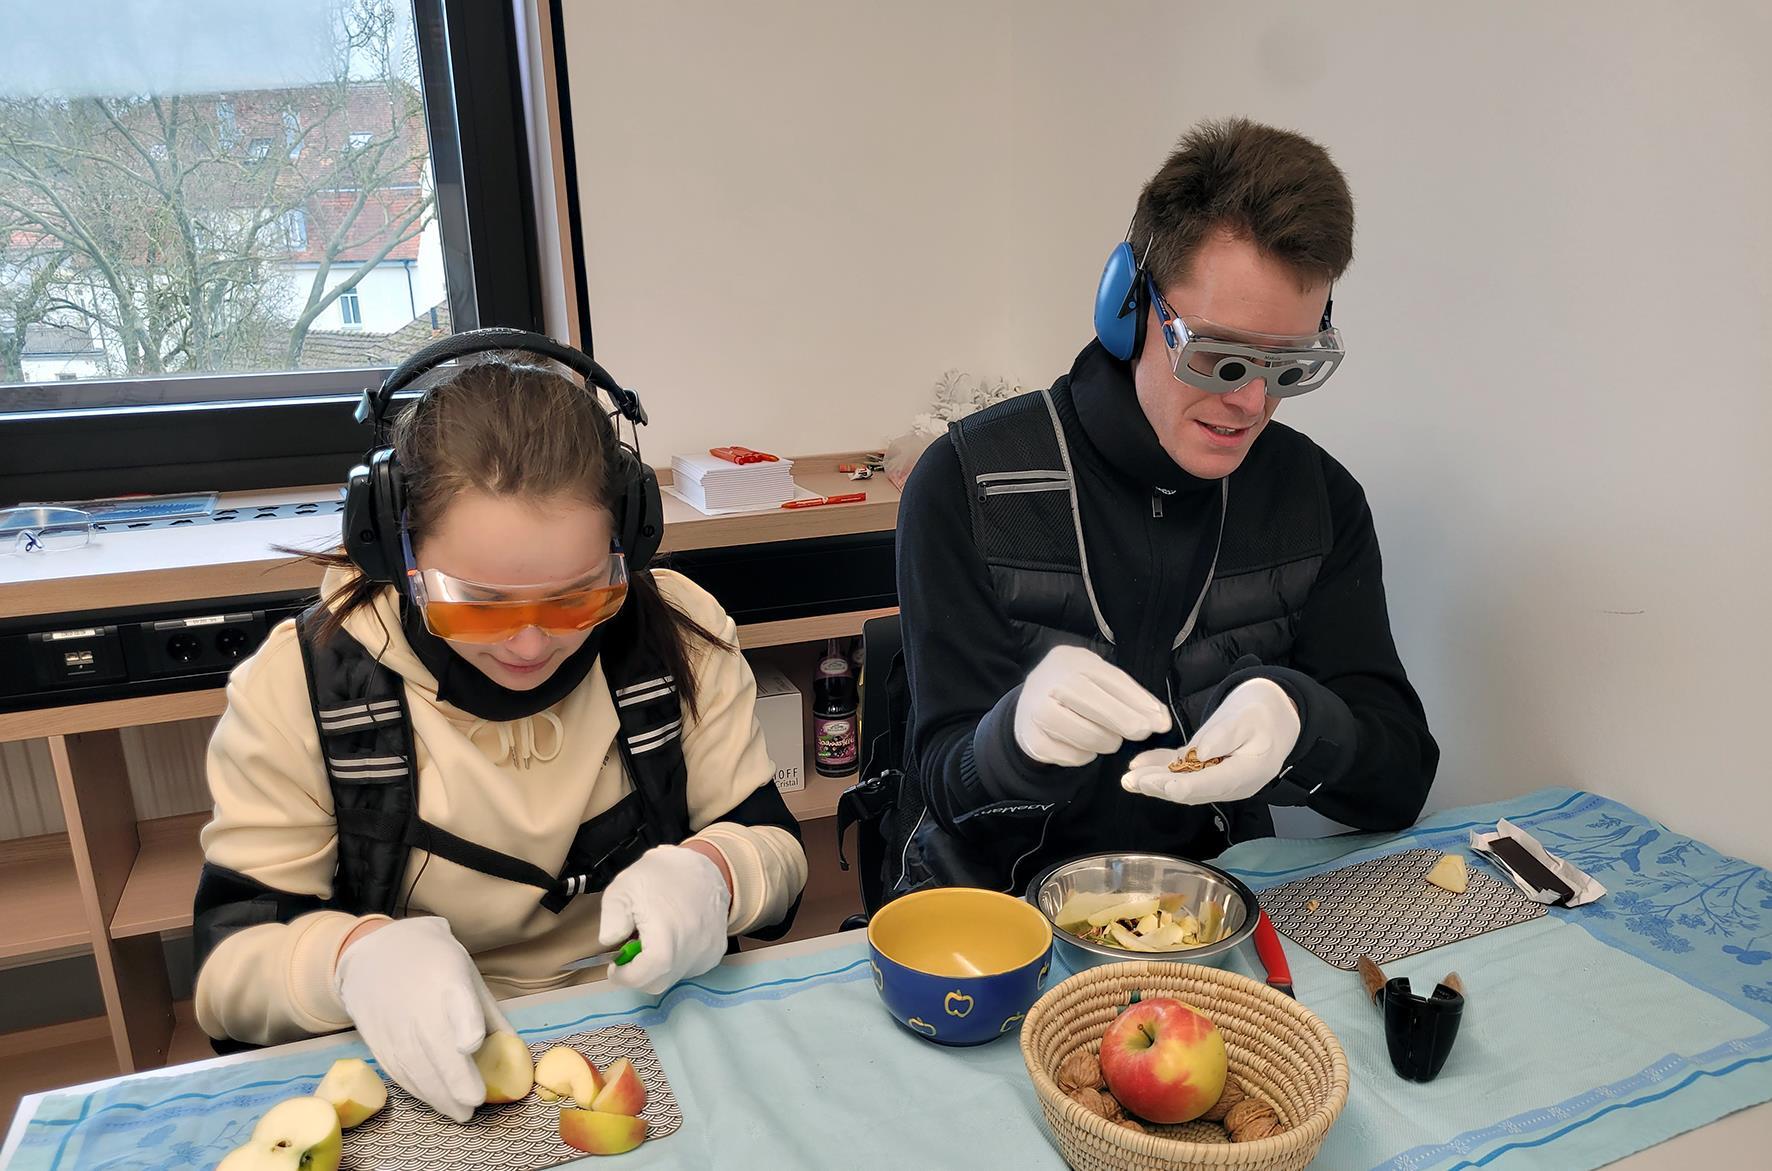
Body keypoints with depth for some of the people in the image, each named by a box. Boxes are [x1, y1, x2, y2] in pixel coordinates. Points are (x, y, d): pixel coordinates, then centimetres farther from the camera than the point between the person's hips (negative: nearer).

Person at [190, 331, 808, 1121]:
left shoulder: (679, 636, -6)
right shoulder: (298, 685, -9)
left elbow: (775, 849, 1)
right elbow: (227, 964, -5)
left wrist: (710, 872, -21)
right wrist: (354, 953, -25)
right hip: (425, 1082, 0)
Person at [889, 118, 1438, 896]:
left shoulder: (1319, 498, -1)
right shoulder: (971, 482, -12)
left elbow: (1400, 781, -4)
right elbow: (947, 787, -11)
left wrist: (1296, 726, -26)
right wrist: (1021, 730, -34)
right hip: (998, 902, -2)